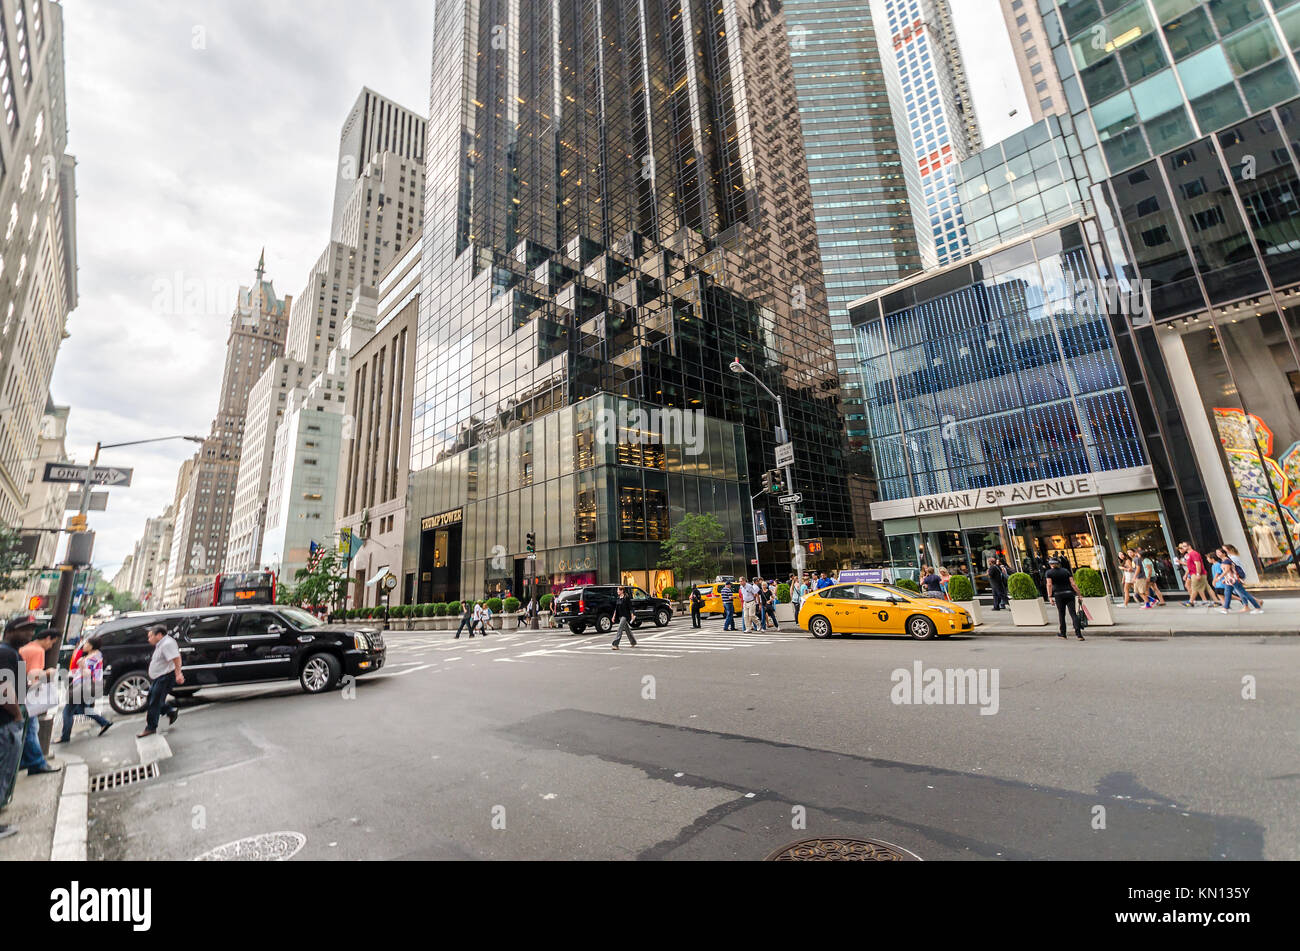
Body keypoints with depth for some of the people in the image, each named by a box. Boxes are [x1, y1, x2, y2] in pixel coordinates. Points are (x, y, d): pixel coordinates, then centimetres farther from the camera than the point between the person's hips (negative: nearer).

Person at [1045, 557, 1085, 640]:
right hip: (1069, 593, 2)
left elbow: (1049, 584, -7)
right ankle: (1079, 634, -12)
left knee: (1061, 615, 10)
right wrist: (1078, 594, 6)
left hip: (1058, 595, -2)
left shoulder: (1049, 572, 3)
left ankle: (1063, 634, 18)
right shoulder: (1066, 570, 10)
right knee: (1073, 613, -2)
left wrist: (1050, 596, -8)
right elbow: (1073, 584, 3)